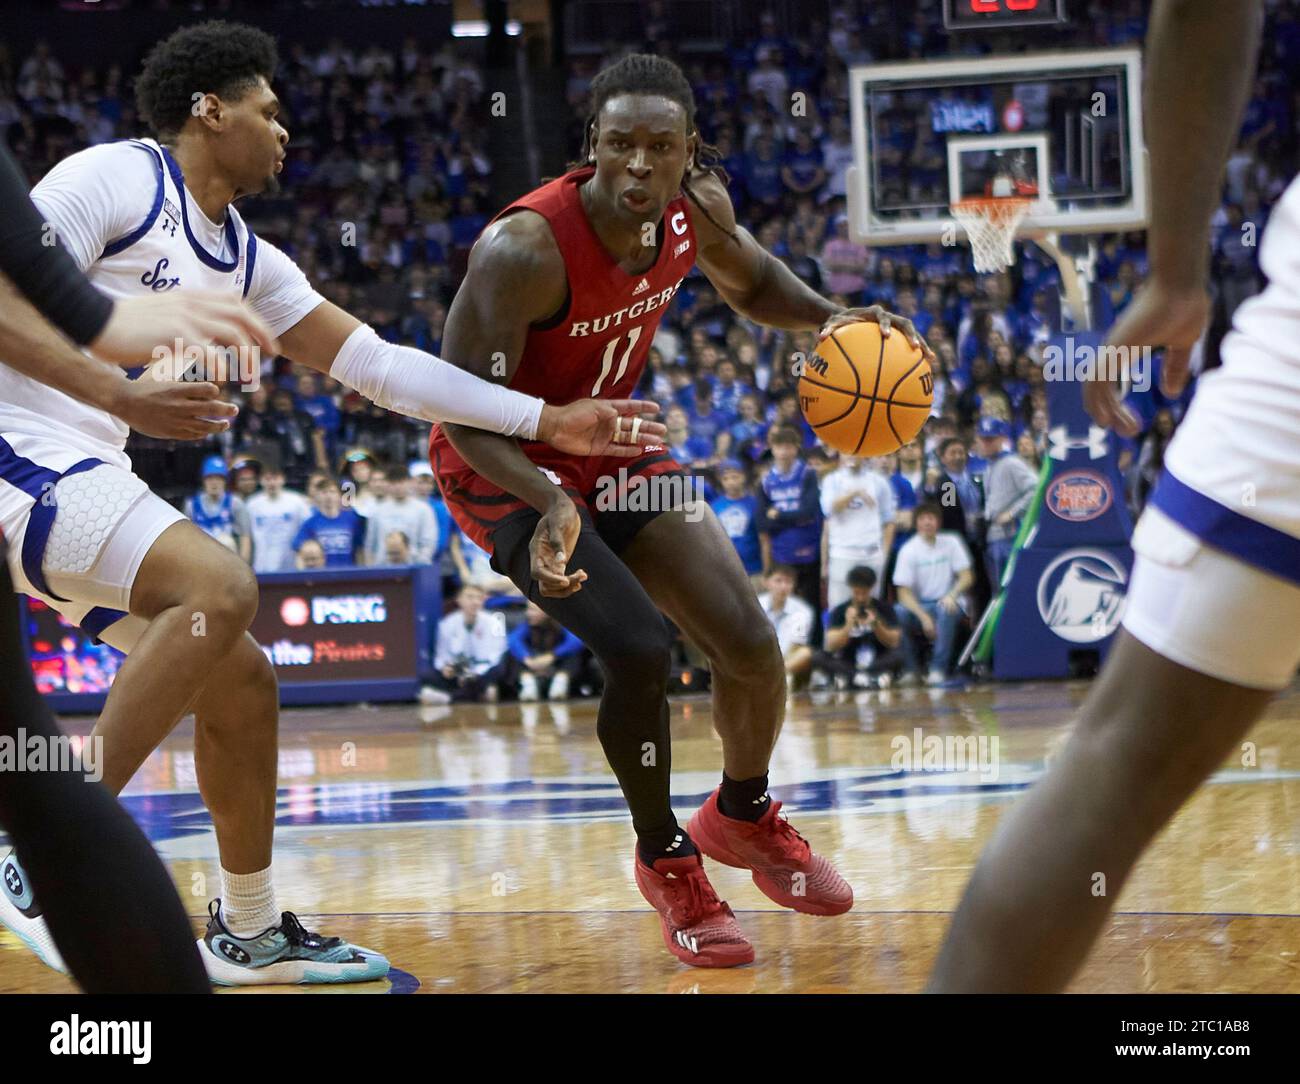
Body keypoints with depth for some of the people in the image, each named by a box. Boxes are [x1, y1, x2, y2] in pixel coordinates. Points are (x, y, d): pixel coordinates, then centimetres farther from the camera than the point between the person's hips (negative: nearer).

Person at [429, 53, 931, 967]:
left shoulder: (698, 208, -14)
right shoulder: (524, 249, -34)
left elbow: (750, 280, 10)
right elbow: (464, 407, -29)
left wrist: (830, 318, -12)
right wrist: (551, 504, -46)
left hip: (614, 449, 6)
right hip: (505, 471, -6)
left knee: (752, 646, 1)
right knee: (639, 649, -25)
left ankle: (744, 816, 34)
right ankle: (666, 859, 3)